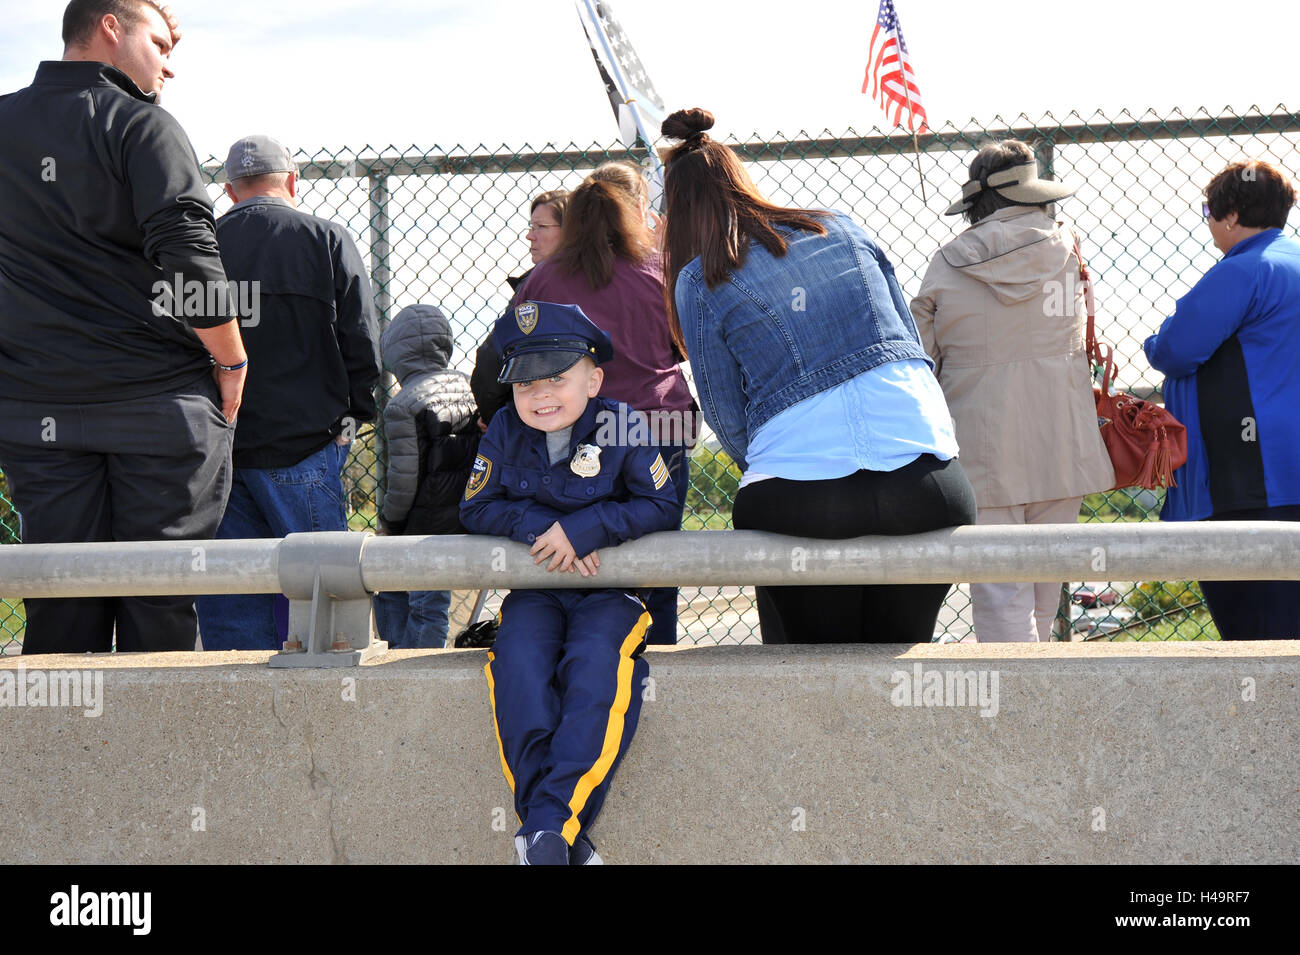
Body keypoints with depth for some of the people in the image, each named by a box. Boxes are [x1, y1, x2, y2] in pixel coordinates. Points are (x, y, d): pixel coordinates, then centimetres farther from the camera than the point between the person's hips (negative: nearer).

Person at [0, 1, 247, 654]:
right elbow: (187, 251, -16)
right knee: (159, 608, 1)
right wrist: (231, 361, -7)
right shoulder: (141, 125, -7)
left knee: (59, 609, 6)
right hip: (158, 403, -4)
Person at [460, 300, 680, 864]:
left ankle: (547, 827, -37)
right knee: (518, 668, -29)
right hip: (533, 592, 2)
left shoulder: (620, 428, -7)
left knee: (594, 668, -33)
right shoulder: (506, 432, 1)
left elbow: (663, 508, -10)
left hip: (609, 592, -2)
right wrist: (537, 527, -16)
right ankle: (561, 839, -35)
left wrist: (583, 528, -21)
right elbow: (477, 507, 3)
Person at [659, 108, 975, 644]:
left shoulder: (699, 281, 6)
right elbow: (910, 341, 18)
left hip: (799, 501, -3)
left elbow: (724, 412, 5)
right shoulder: (841, 229, 17)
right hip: (927, 478, 3)